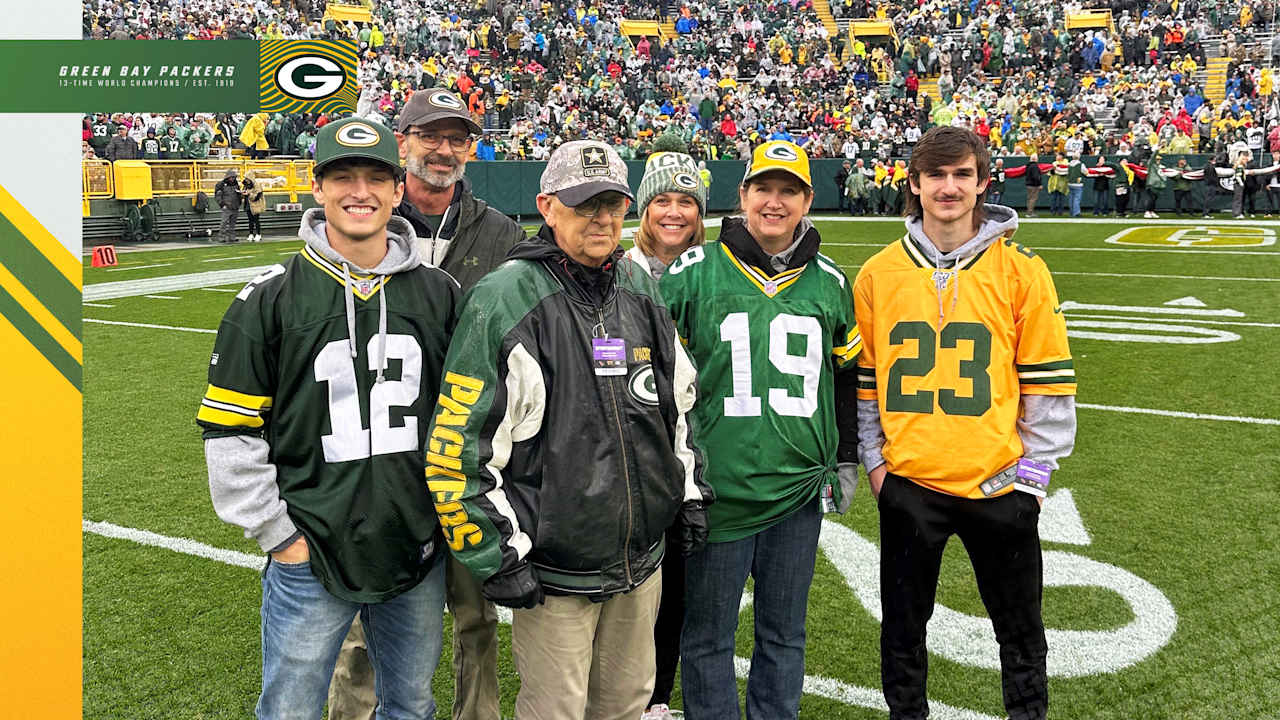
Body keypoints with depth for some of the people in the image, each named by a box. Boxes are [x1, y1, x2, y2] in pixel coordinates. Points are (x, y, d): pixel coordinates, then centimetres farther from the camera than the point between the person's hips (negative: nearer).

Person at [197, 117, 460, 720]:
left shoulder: (439, 292, 3)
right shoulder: (270, 299, -5)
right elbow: (230, 431, -4)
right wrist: (277, 534, -6)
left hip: (420, 554, 3)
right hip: (310, 559, -2)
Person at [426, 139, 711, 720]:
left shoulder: (641, 290, 6)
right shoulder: (503, 300, -15)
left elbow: (680, 399, 19)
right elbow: (458, 445, -15)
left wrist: (689, 493, 16)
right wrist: (498, 557, -13)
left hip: (642, 558, 6)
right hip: (553, 570, -6)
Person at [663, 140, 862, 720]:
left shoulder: (830, 283, 7)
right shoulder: (694, 274, -3)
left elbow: (846, 374, 18)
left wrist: (846, 459, 18)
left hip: (800, 492, 3)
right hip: (717, 491, -3)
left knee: (783, 635, 15)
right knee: (707, 637, 9)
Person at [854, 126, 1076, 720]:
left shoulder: (1022, 271, -4)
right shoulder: (878, 274, 1)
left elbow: (1048, 379, -1)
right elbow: (864, 379, 7)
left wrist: (1035, 468, -3)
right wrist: (874, 459, 4)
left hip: (999, 482, -1)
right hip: (907, 482, 1)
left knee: (1020, 628, 13)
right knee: (903, 626, 14)